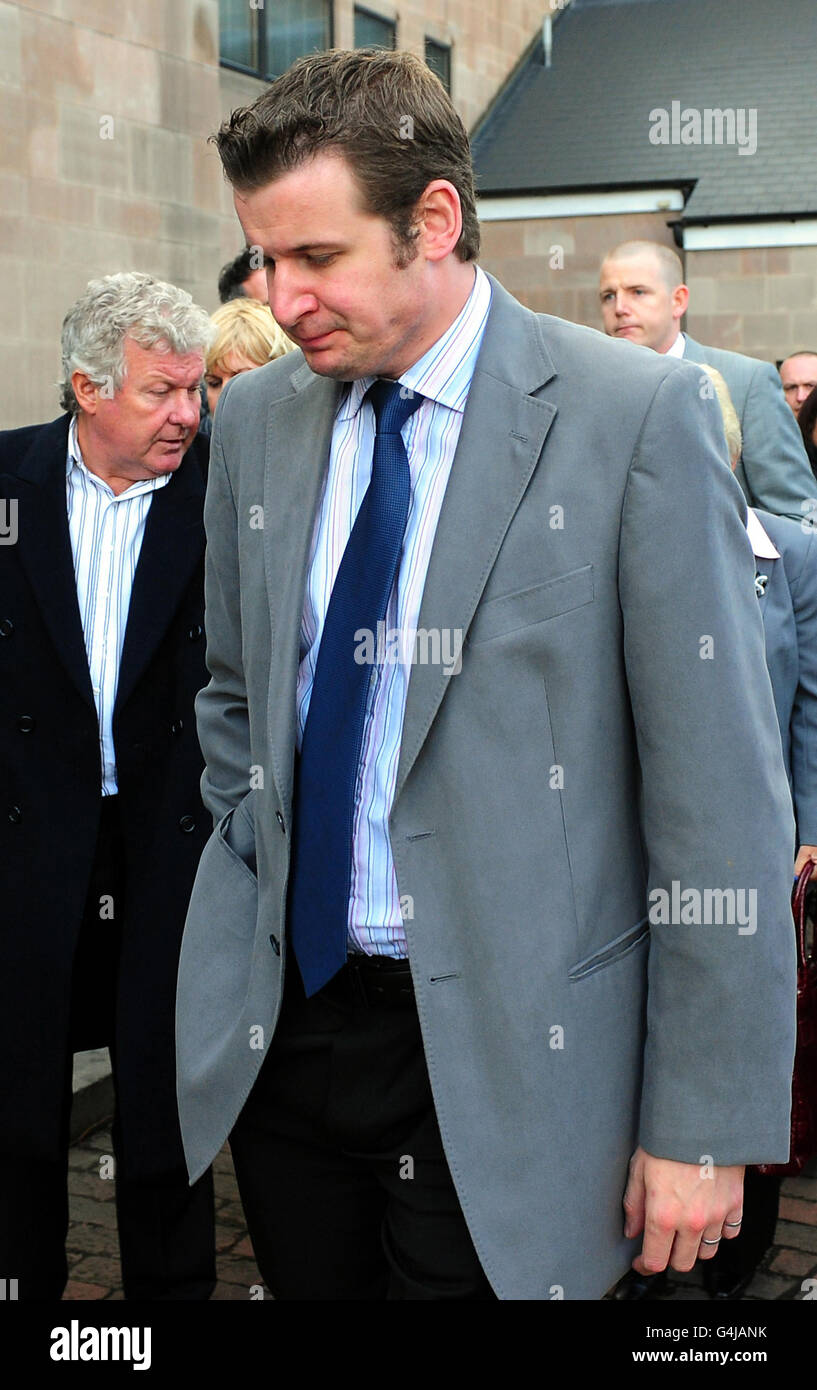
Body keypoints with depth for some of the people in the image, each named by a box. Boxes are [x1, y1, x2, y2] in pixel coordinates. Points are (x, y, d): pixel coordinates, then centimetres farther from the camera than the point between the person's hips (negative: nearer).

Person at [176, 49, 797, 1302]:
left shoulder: (634, 416, -12)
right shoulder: (255, 419, 5)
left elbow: (718, 793, -12)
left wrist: (704, 1126, -12)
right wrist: (259, 860, 4)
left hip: (504, 1057, -4)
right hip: (278, 1024, 5)